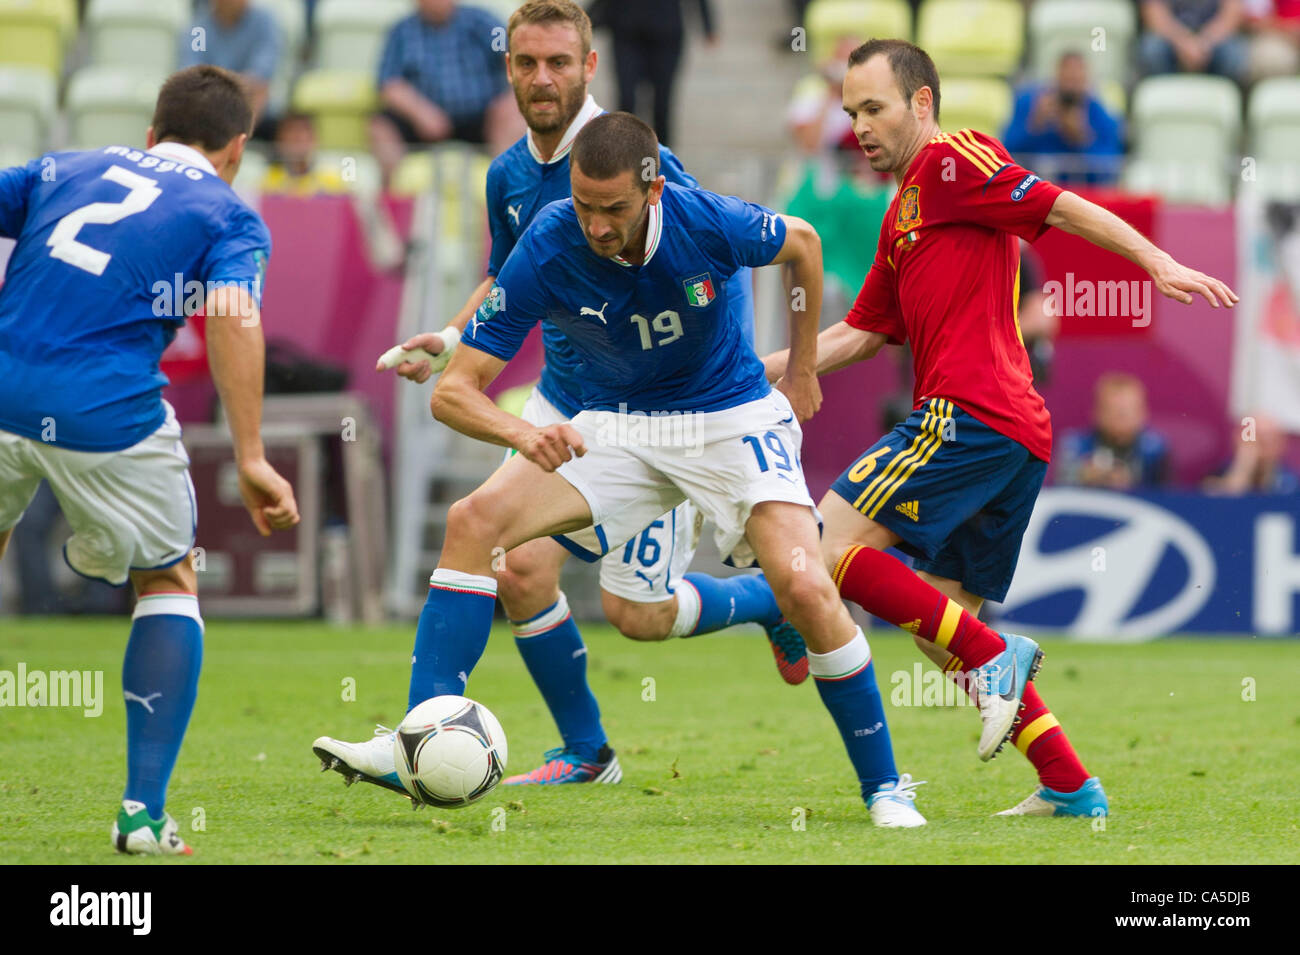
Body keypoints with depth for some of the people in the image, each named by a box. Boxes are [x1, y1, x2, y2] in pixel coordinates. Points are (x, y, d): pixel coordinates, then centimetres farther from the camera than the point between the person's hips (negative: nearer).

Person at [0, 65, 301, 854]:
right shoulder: (229, 216, 11)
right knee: (169, 584, 21)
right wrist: (251, 459, -14)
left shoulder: (67, 169, 23)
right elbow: (233, 313, -7)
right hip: (109, 414, -3)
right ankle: (144, 812, 11)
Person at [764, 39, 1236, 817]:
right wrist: (762, 371, 24)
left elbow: (1063, 208, -9)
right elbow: (862, 333, 31)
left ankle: (993, 657, -13)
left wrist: (1160, 263, -20)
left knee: (830, 543, -11)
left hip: (969, 416, -10)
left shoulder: (952, 161, -1)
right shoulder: (902, 215, 27)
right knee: (943, 620, 9)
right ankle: (1070, 787, 6)